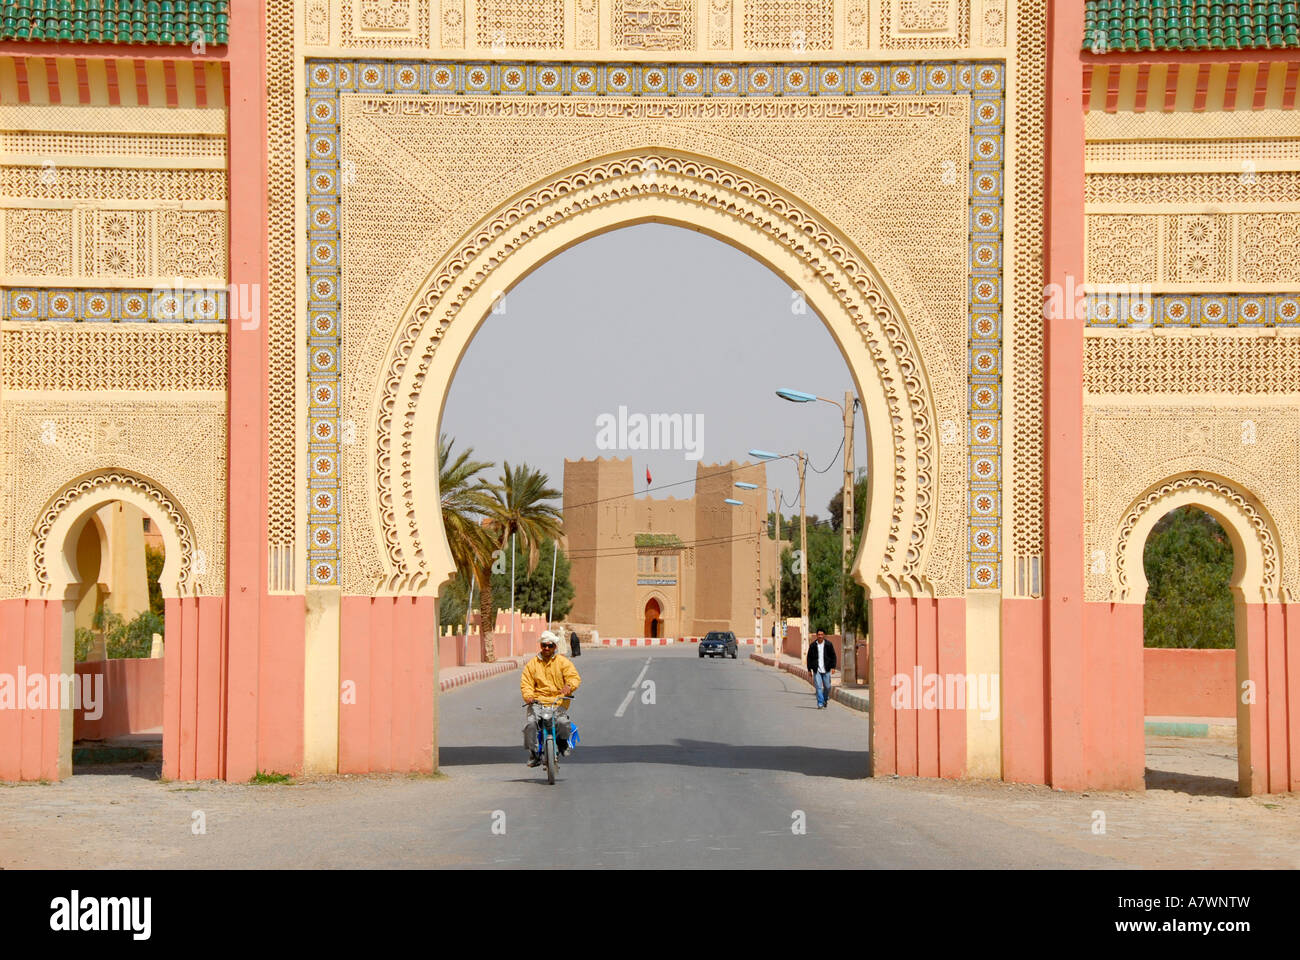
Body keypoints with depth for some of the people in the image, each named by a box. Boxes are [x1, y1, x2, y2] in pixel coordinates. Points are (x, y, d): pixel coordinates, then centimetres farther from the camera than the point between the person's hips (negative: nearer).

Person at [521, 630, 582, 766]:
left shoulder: (563, 662, 9)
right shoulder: (532, 664, 13)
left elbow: (574, 677, -2)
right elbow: (526, 683, 7)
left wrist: (568, 686, -25)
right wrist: (528, 696, -14)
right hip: (537, 701, 1)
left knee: (562, 722, -29)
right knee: (530, 723, -24)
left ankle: (562, 742, 7)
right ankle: (533, 754, -8)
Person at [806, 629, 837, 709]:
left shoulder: (829, 644, 2)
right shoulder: (812, 645, 2)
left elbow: (833, 656, 5)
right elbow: (809, 657, 8)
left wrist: (833, 667, -5)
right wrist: (809, 669, 4)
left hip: (826, 670, 0)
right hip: (816, 670, 0)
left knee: (827, 687, 5)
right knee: (818, 687, -7)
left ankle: (825, 699, 32)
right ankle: (820, 704, -5)